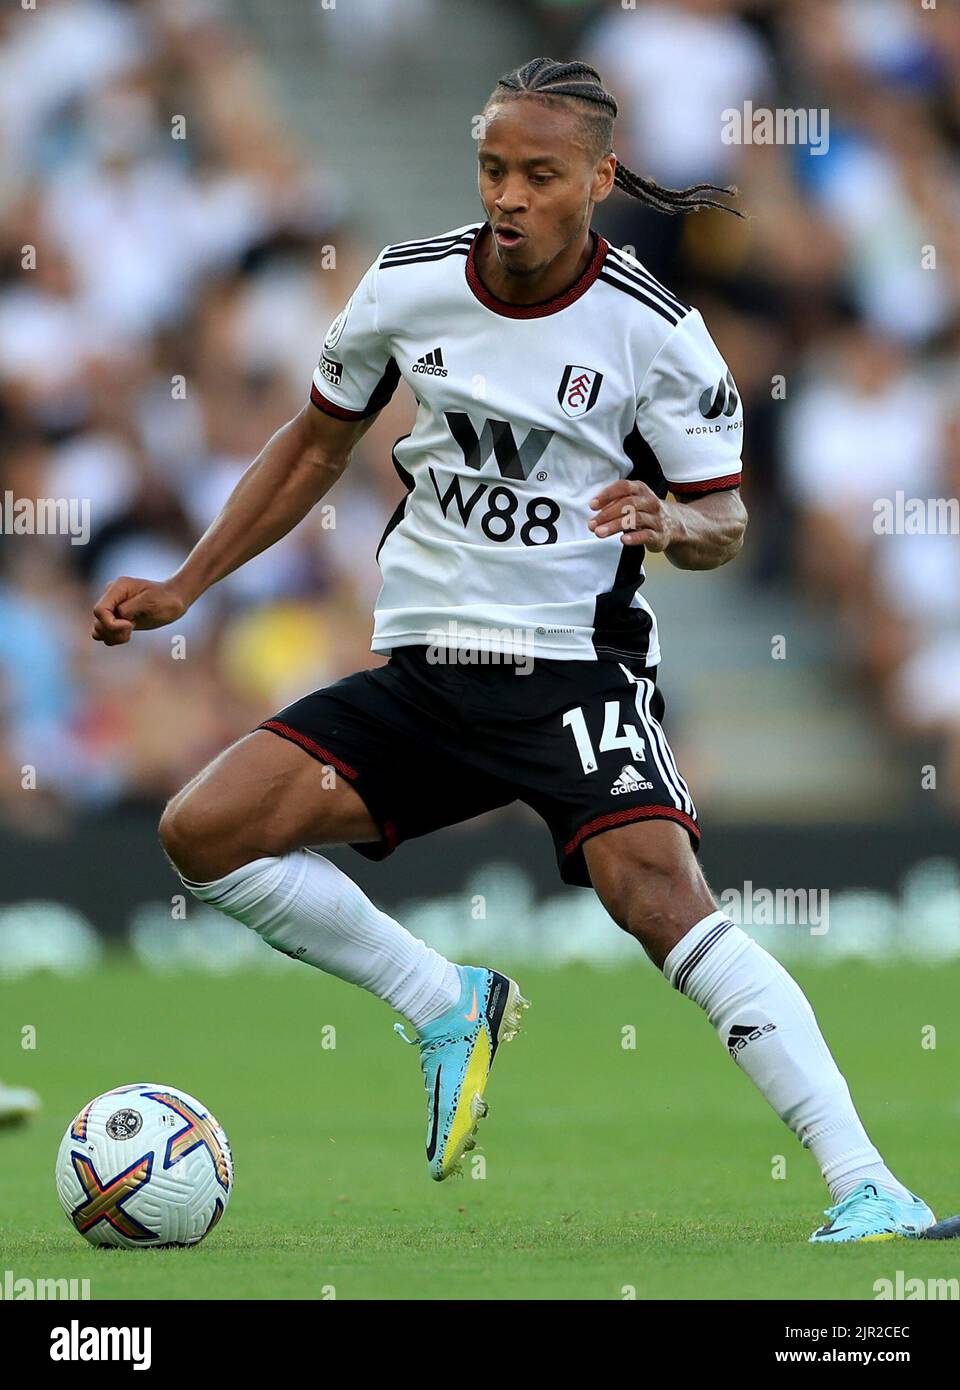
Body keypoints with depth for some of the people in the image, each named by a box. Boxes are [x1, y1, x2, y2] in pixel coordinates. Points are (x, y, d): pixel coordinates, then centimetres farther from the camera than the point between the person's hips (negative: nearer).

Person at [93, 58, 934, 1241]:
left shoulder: (655, 331, -10)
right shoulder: (407, 287, 0)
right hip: (421, 669, 5)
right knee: (201, 832, -11)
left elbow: (723, 520, -1)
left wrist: (670, 523, -25)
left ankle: (865, 1188, -29)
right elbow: (318, 442, 17)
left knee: (658, 893, -28)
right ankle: (445, 1004, 8)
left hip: (579, 666, -5)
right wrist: (180, 589, 15)